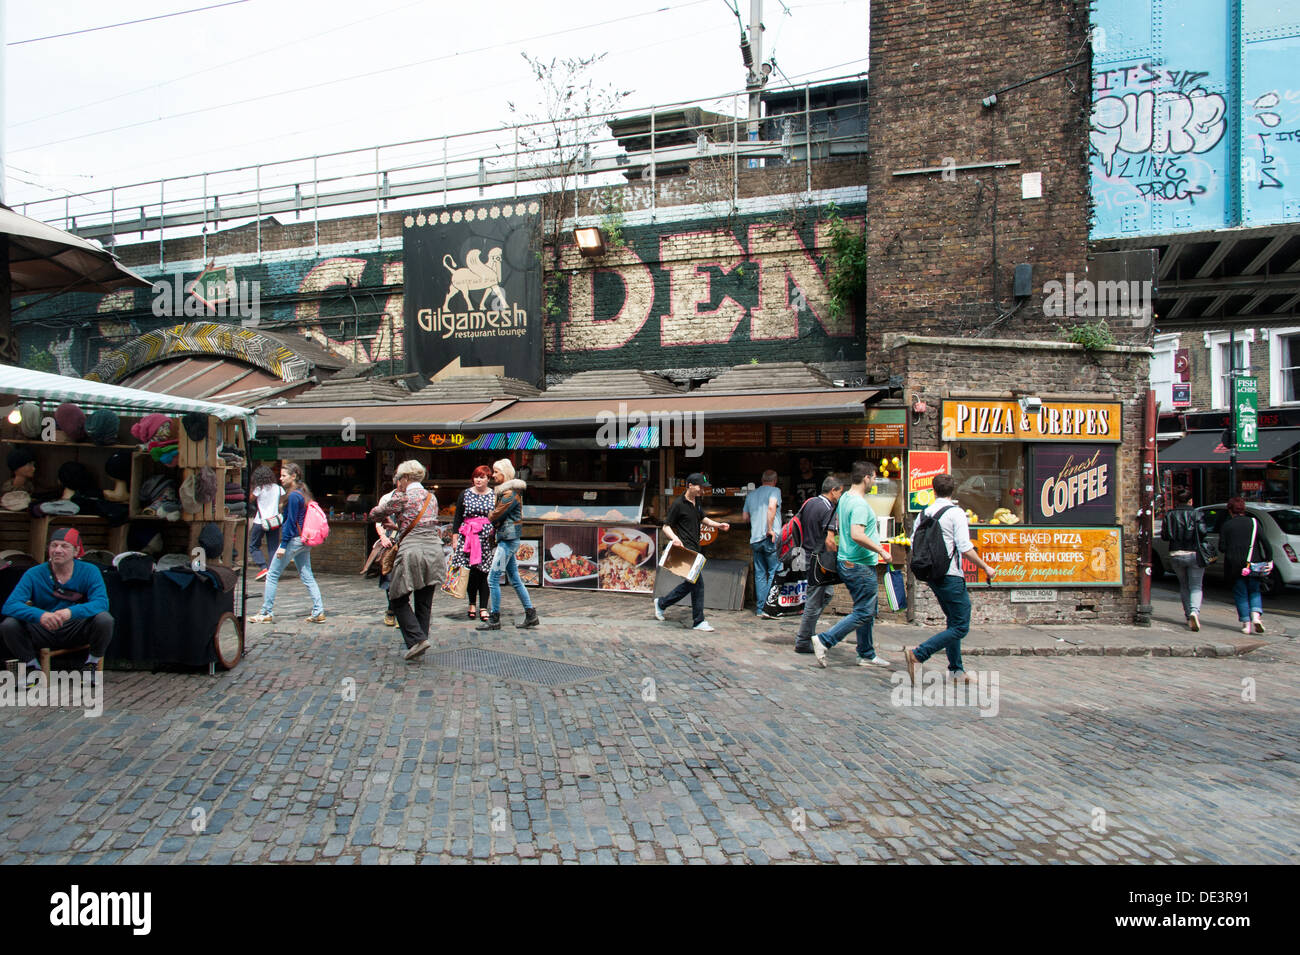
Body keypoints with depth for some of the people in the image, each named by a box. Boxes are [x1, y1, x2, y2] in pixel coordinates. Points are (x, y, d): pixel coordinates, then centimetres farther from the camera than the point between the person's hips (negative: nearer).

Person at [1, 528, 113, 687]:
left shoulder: (89, 571, -9)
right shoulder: (34, 574, -7)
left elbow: (101, 602, -24)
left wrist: (71, 612, -42)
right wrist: (40, 615, -40)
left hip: (76, 631, -1)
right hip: (43, 632, 1)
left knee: (104, 619, -30)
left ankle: (91, 664, -2)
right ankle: (33, 667, 2)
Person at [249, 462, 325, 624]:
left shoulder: (293, 496, -14)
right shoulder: (303, 493, 13)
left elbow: (290, 522, -18)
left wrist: (283, 545, -17)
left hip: (293, 539, -9)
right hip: (304, 541, 9)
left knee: (272, 575, 2)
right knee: (307, 577, 8)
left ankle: (266, 613, 7)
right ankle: (318, 612, 4)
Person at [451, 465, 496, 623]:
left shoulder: (494, 496, 7)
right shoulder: (465, 494, 9)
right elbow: (457, 517, 10)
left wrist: (497, 538, 4)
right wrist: (455, 538, 4)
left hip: (488, 538, 0)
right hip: (468, 537, 0)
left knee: (485, 573, -2)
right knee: (471, 571, -2)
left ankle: (483, 607, 3)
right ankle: (472, 604, 13)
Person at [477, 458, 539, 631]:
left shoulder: (510, 493, -15)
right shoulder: (504, 491, 16)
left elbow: (496, 515, -14)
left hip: (508, 540, -10)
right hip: (507, 540, 10)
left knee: (493, 579, -6)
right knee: (515, 579, 13)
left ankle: (494, 619, 1)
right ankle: (531, 615, 16)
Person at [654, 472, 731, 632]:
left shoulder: (696, 502, 13)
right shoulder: (678, 504, -11)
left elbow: (703, 519, 29)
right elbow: (666, 527, -9)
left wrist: (718, 525, 13)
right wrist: (674, 538, -28)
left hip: (694, 549, 9)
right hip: (685, 549, -9)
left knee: (691, 583, 14)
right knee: (698, 583, -9)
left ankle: (661, 603, 28)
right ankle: (698, 622, 0)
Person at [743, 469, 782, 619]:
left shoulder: (751, 494, 18)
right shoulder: (774, 490, -1)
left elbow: (746, 516, 22)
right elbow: (771, 507, -18)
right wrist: (770, 528, -16)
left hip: (755, 538, 6)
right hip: (771, 538, -6)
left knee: (760, 574, 10)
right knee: (774, 572, -1)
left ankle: (759, 608, 10)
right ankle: (768, 607, -8)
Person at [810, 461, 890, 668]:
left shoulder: (844, 498, 10)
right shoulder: (860, 504, -20)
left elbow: (837, 520, 25)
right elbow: (857, 535, -31)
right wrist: (880, 550, -20)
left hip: (846, 562, 10)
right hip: (860, 566, -10)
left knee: (868, 611, 17)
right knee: (864, 613, -4)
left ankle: (867, 654, 24)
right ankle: (824, 640, -5)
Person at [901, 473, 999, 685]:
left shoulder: (925, 513, 7)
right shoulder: (955, 513, -11)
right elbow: (965, 548, -17)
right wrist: (986, 568, -5)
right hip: (950, 576, -8)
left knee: (953, 622, 18)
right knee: (961, 627, -3)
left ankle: (956, 671, 20)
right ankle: (917, 655, -14)